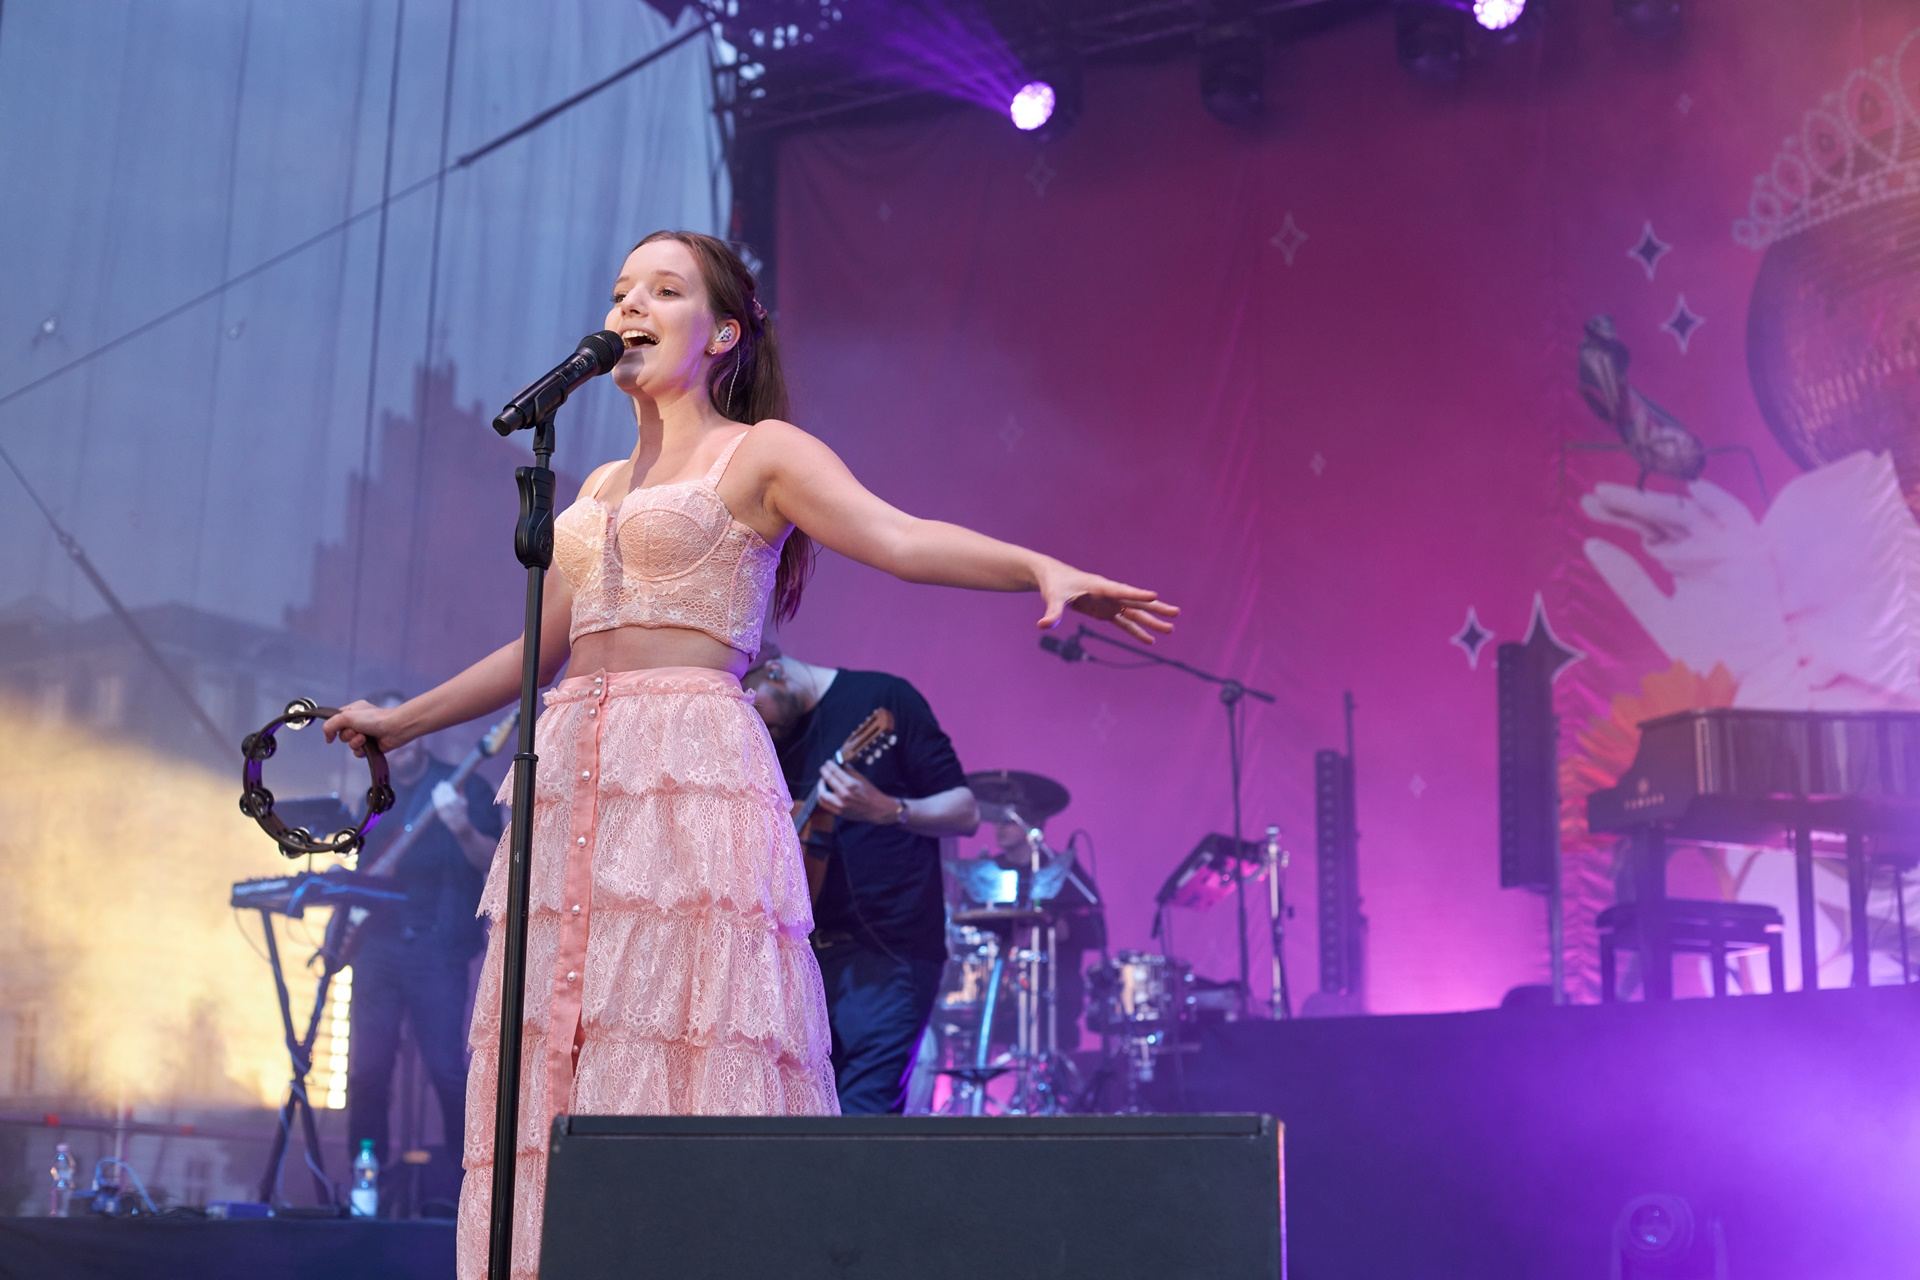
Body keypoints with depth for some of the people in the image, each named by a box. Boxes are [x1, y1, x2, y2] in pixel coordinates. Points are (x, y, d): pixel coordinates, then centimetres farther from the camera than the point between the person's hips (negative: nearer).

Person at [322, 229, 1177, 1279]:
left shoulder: (761, 453, 5)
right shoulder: (600, 490, 23)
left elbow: (901, 538, -11)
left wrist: (1045, 568, -27)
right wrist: (402, 720, 38)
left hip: (693, 776, -6)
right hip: (571, 778, 6)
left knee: (692, 1048, -13)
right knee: (565, 1060, 2)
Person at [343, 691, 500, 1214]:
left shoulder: (462, 786, 3)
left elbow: (494, 865, -5)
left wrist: (463, 830, -23)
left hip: (435, 949, -5)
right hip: (377, 948, 5)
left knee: (448, 1070, -11)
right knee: (366, 1072, 2)